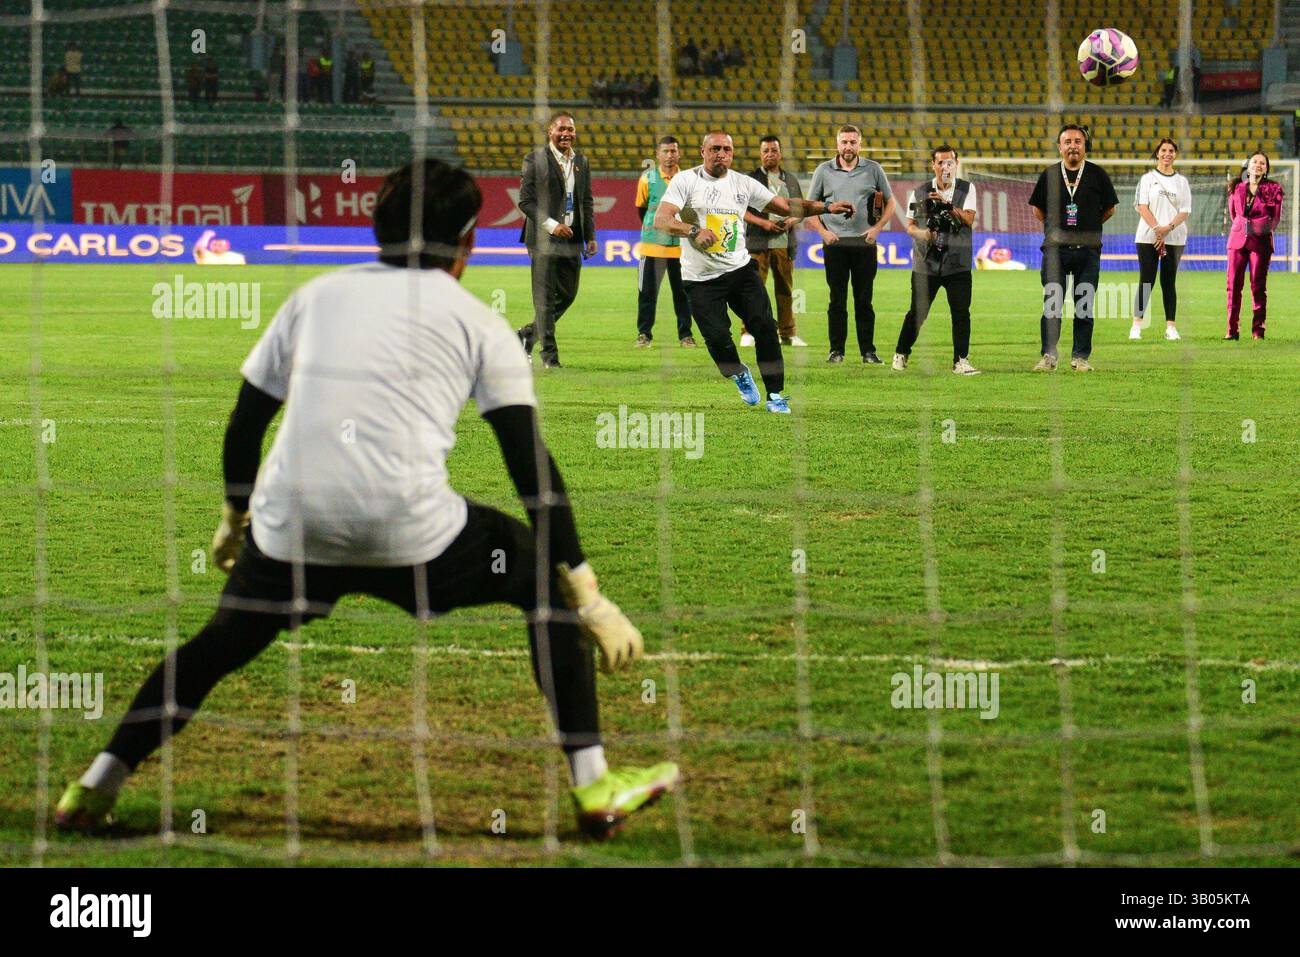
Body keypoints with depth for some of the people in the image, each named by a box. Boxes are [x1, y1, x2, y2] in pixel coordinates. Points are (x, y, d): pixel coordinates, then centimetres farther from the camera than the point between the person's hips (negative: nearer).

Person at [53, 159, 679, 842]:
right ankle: (593, 788, 14)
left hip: (288, 530, 3)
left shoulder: (314, 296, 21)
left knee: (220, 645, 28)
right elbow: (532, 466, 3)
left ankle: (93, 789, 20)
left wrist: (234, 519, 41)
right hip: (409, 530, -3)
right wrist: (589, 599, 2)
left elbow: (243, 425, 24)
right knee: (548, 576, 19)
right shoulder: (476, 322, 11)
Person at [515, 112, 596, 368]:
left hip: (572, 240, 6)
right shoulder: (535, 160, -5)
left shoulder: (581, 162, 13)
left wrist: (590, 236, 9)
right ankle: (549, 354, 2)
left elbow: (587, 202, 18)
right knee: (545, 298, -3)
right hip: (544, 239, -6)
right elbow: (525, 201, -8)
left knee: (567, 294, 9)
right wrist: (551, 225, -18)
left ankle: (528, 335, 25)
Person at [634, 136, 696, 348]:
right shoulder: (648, 178, -1)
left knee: (682, 291, 4)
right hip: (653, 243, -1)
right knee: (647, 291, 0)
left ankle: (685, 334, 12)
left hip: (681, 244, 1)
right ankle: (644, 333, 8)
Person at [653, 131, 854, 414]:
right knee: (717, 336, -11)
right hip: (701, 279, -3)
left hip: (740, 268, 3)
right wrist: (694, 231, -33)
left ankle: (775, 395, -1)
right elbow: (661, 220, -16)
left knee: (764, 326, -11)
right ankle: (738, 373, 22)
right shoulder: (686, 180, -4)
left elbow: (787, 207, 10)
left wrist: (826, 208, -2)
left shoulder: (744, 184, 7)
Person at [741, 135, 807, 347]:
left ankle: (788, 334, 12)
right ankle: (748, 333, -7)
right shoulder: (751, 179, 3)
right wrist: (763, 222, -15)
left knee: (785, 289, 7)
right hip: (758, 242, -4)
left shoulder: (791, 180, 16)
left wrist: (792, 220, -4)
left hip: (784, 241, 4)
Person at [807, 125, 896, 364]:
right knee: (837, 300, 1)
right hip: (835, 243, 0)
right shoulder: (824, 171, 6)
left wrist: (877, 228, -2)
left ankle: (868, 351, 6)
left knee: (864, 300, 2)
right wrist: (822, 231, -2)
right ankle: (836, 350, 6)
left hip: (864, 243, 0)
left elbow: (890, 203, 12)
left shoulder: (873, 169, 6)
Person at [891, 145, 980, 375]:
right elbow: (910, 226, 9)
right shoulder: (920, 192, 6)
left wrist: (947, 205, -21)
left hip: (958, 263, 0)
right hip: (926, 263, 0)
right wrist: (922, 233, -12)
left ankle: (961, 361, -1)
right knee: (917, 313, 2)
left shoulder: (967, 189, 4)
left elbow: (969, 219, -8)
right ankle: (901, 355, 18)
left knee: (961, 313, -7)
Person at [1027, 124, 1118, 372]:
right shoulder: (1049, 175, 5)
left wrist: (1088, 228, 10)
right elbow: (1037, 208, 16)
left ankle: (1080, 356, 8)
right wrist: (1055, 227, 8)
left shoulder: (1097, 175, 4)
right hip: (1055, 248, 0)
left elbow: (1109, 209, 12)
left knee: (1084, 305, 2)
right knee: (1051, 304, -4)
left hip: (1088, 250, 0)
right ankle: (1048, 356, -1)